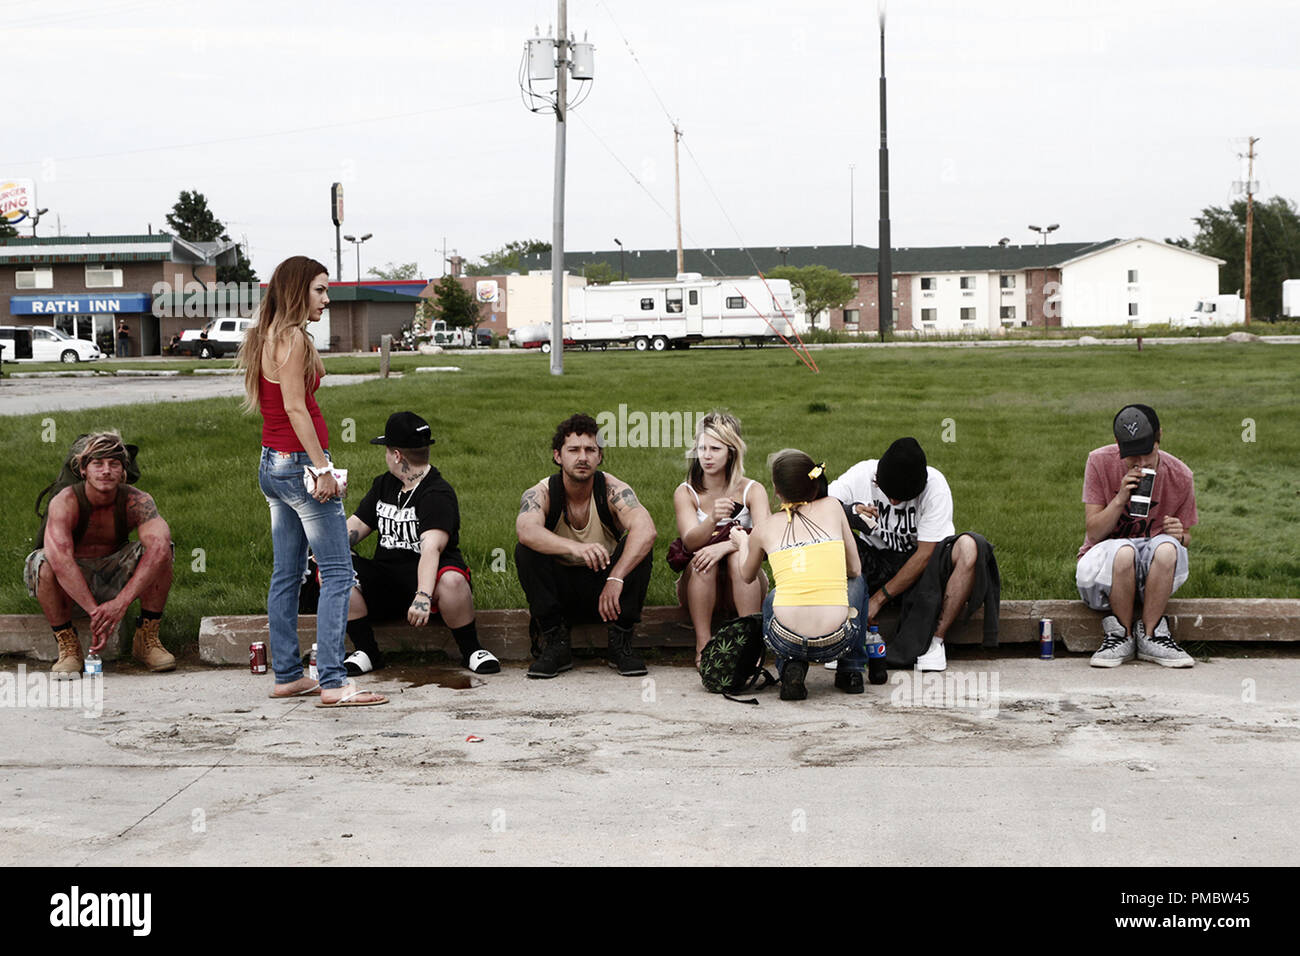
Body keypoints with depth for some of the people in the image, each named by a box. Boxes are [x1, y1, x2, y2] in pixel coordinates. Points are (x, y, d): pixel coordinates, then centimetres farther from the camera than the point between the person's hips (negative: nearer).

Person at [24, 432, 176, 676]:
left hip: (114, 577, 2)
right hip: (68, 582, -2)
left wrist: (121, 603, -50)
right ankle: (67, 645, -19)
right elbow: (60, 558, -41)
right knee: (43, 562, -34)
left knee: (161, 550, -23)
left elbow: (159, 547, -38)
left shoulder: (137, 501, -20)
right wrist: (94, 611, -50)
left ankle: (147, 638, -11)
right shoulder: (65, 502, -26)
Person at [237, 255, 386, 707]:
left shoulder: (265, 337, 14)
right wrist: (322, 467, -20)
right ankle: (333, 682, -11)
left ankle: (287, 674, 18)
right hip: (298, 463, -10)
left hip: (272, 466, 10)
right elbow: (295, 408, -19)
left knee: (287, 573, 13)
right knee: (338, 573, -8)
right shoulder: (293, 338, -14)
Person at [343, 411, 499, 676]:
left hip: (425, 576, -6)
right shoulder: (383, 485, 15)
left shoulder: (438, 494, -13)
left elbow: (431, 547, -27)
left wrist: (423, 595, -42)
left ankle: (471, 651, -14)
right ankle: (367, 652, -9)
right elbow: (357, 525, 18)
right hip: (384, 583, 6)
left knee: (452, 580, -40)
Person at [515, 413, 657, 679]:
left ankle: (621, 644, -16)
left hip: (604, 587, 0)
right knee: (525, 551, -26)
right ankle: (555, 645, -20)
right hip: (558, 592, 0)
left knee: (639, 547, -26)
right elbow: (526, 530, -39)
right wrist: (575, 548, -57)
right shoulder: (541, 494, -15)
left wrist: (616, 578, -48)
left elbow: (646, 530, -34)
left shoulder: (613, 490, -15)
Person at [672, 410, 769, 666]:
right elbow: (690, 541, -22)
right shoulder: (686, 493, -6)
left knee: (739, 557, -30)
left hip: (741, 587, 0)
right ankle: (703, 645, -30)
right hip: (697, 586, 0)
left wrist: (725, 546, -39)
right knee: (703, 560, -30)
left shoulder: (752, 491, -6)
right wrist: (713, 519, -44)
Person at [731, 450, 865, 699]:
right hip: (836, 643, 0)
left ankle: (791, 669, 13)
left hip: (786, 641, 0)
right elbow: (854, 569, 15)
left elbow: (747, 575, 29)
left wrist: (742, 543, 49)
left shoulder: (765, 527, 9)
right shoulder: (832, 507, 8)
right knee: (857, 582, 33)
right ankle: (851, 670, 27)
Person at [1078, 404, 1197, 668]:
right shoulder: (1100, 462, -8)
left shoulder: (1179, 476, -4)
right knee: (1124, 552, -37)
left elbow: (1185, 536, 9)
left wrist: (1180, 536, -16)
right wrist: (1120, 499, -24)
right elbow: (1093, 533, -8)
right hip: (1105, 565, -1)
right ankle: (1122, 634, -15)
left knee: (1167, 547, -33)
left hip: (1153, 572, 2)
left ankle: (1149, 636, -18)